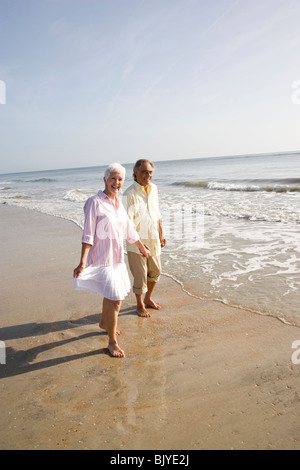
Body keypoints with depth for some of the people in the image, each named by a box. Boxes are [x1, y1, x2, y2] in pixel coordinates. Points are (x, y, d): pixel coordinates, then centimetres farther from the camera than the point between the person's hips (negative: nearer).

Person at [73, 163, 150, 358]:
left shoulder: (118, 202, 7)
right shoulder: (95, 202, -15)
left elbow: (129, 229, 20)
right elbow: (88, 235, -19)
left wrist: (141, 247, 30)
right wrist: (82, 263, -24)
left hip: (117, 257, 8)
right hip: (102, 259, -8)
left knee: (113, 294, 24)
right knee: (115, 300, -6)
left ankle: (104, 322, 51)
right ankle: (112, 342, 13)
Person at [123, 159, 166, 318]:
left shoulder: (153, 188, 4)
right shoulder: (130, 193, -17)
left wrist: (161, 235, 16)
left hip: (153, 240, 7)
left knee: (155, 271, 19)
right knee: (140, 276, 6)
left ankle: (148, 298, 42)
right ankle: (140, 305, 29)